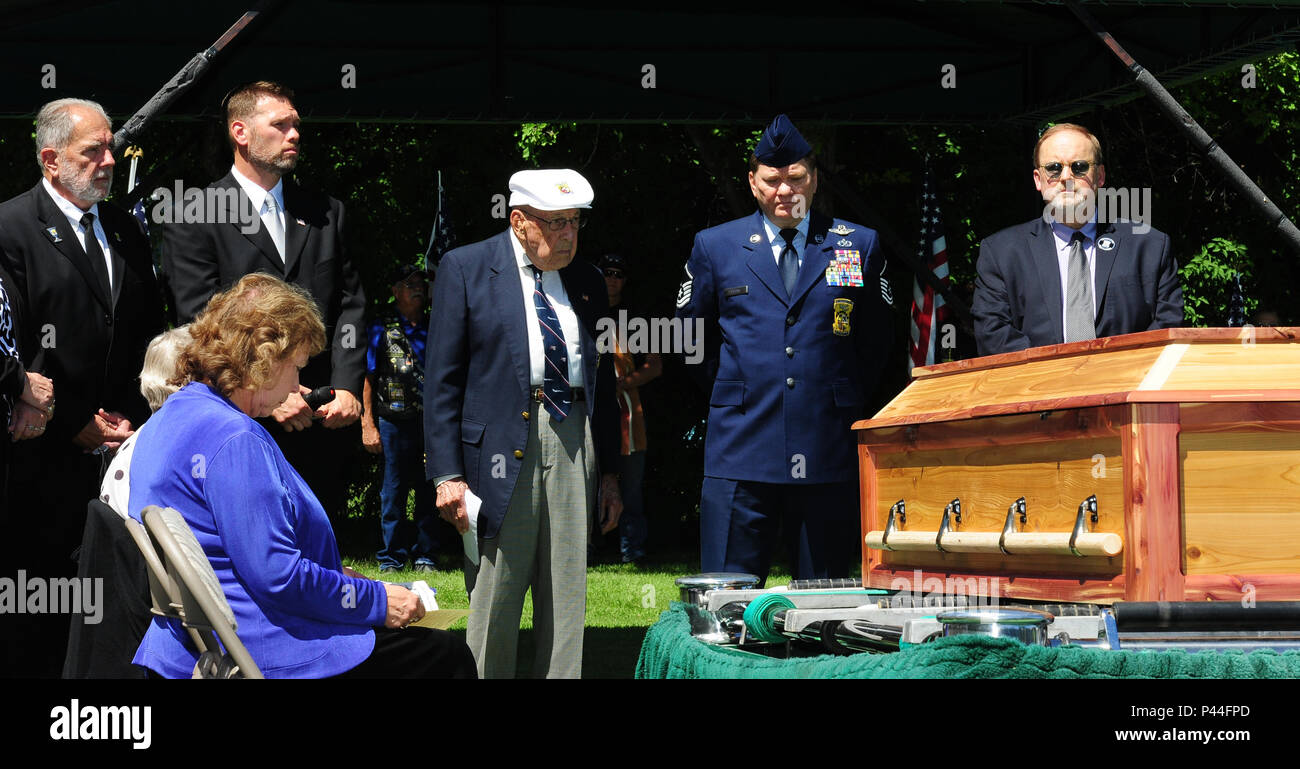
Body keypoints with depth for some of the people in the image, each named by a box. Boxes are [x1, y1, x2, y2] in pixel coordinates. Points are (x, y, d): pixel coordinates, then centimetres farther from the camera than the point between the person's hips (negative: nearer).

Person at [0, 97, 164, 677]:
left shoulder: (126, 230, 15)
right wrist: (75, 424, -10)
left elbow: (149, 335, 17)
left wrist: (132, 415, 3)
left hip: (122, 442, 5)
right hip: (47, 452, -5)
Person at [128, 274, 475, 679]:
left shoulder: (173, 416, 13)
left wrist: (331, 577, 19)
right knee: (448, 656, -6)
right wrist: (377, 601, -11)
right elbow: (277, 576, -23)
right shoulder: (235, 441, -20)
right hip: (257, 653, -11)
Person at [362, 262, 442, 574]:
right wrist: (368, 426, -6)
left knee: (429, 490, 5)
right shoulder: (381, 328, 4)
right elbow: (367, 378, 1)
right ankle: (392, 557, 8)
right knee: (393, 491, 1)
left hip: (432, 421, 3)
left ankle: (426, 555, 13)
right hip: (394, 421, -3)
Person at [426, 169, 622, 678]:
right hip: (503, 443, -4)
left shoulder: (586, 281, 13)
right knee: (494, 602, -1)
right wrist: (447, 474, -9)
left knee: (568, 598, 7)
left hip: (575, 445, 4)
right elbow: (441, 380, -3)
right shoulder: (465, 268, 0)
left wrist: (610, 471, 13)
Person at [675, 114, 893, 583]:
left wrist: (846, 398, 11)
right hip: (741, 450, 0)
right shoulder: (715, 247, 8)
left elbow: (877, 336, 17)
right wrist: (728, 390, 12)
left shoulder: (859, 245, 8)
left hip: (829, 453, 1)